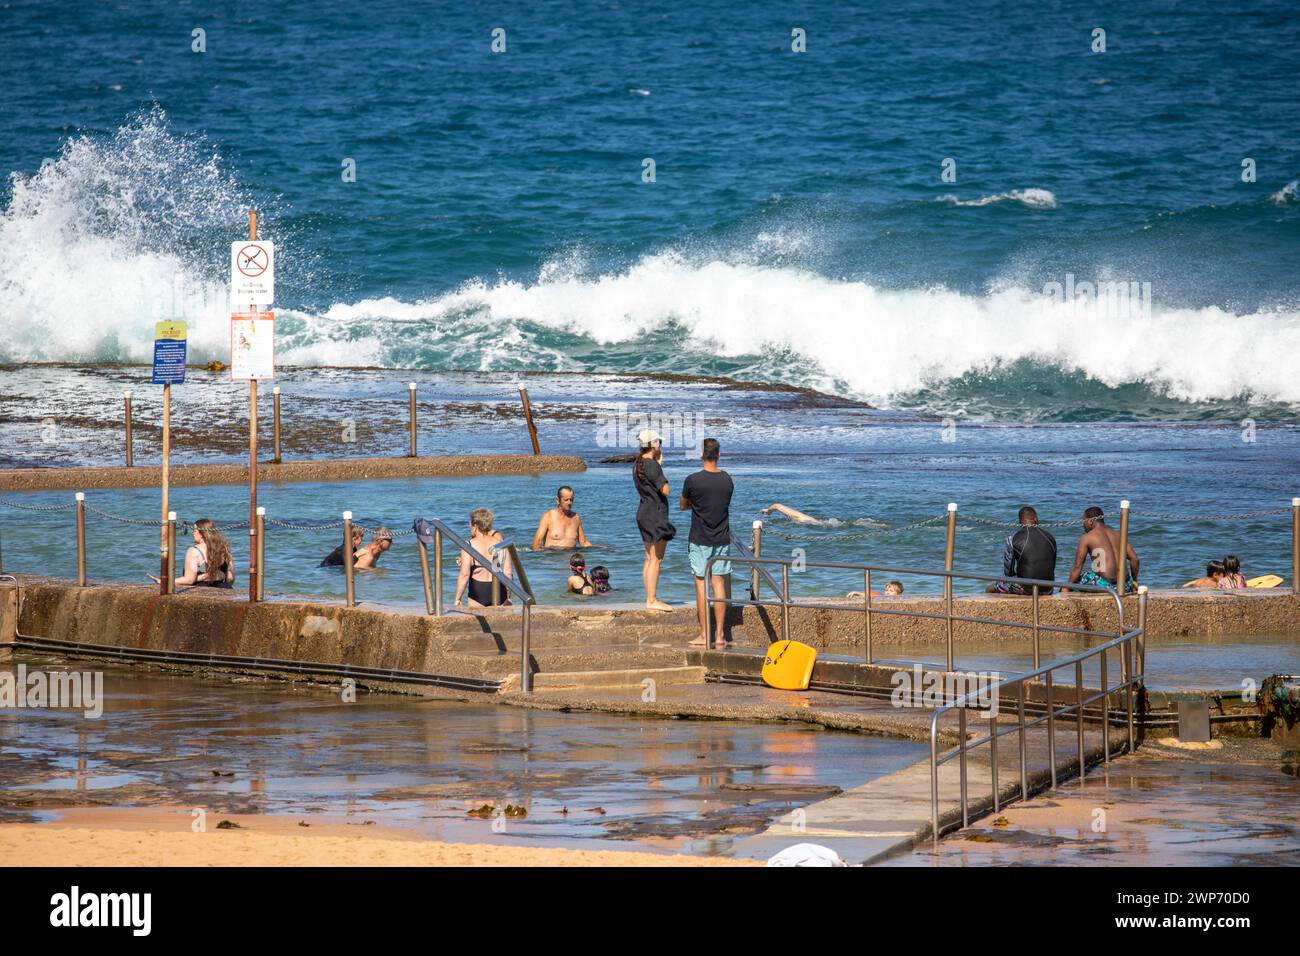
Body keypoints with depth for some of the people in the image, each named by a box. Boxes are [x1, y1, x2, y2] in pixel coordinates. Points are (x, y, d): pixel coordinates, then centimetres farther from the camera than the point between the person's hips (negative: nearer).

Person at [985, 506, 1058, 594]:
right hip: (1047, 590, 5)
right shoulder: (1050, 537, 6)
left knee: (990, 589, 16)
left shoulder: (1011, 539, -6)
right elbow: (1052, 568, 13)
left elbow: (1008, 572, -2)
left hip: (1025, 588, -5)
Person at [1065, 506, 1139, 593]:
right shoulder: (1118, 535, 15)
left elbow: (1077, 566, -1)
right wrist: (1134, 581, 23)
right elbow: (1134, 558, 10)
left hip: (1103, 584, -6)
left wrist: (1066, 589, 5)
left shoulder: (1086, 538, 1)